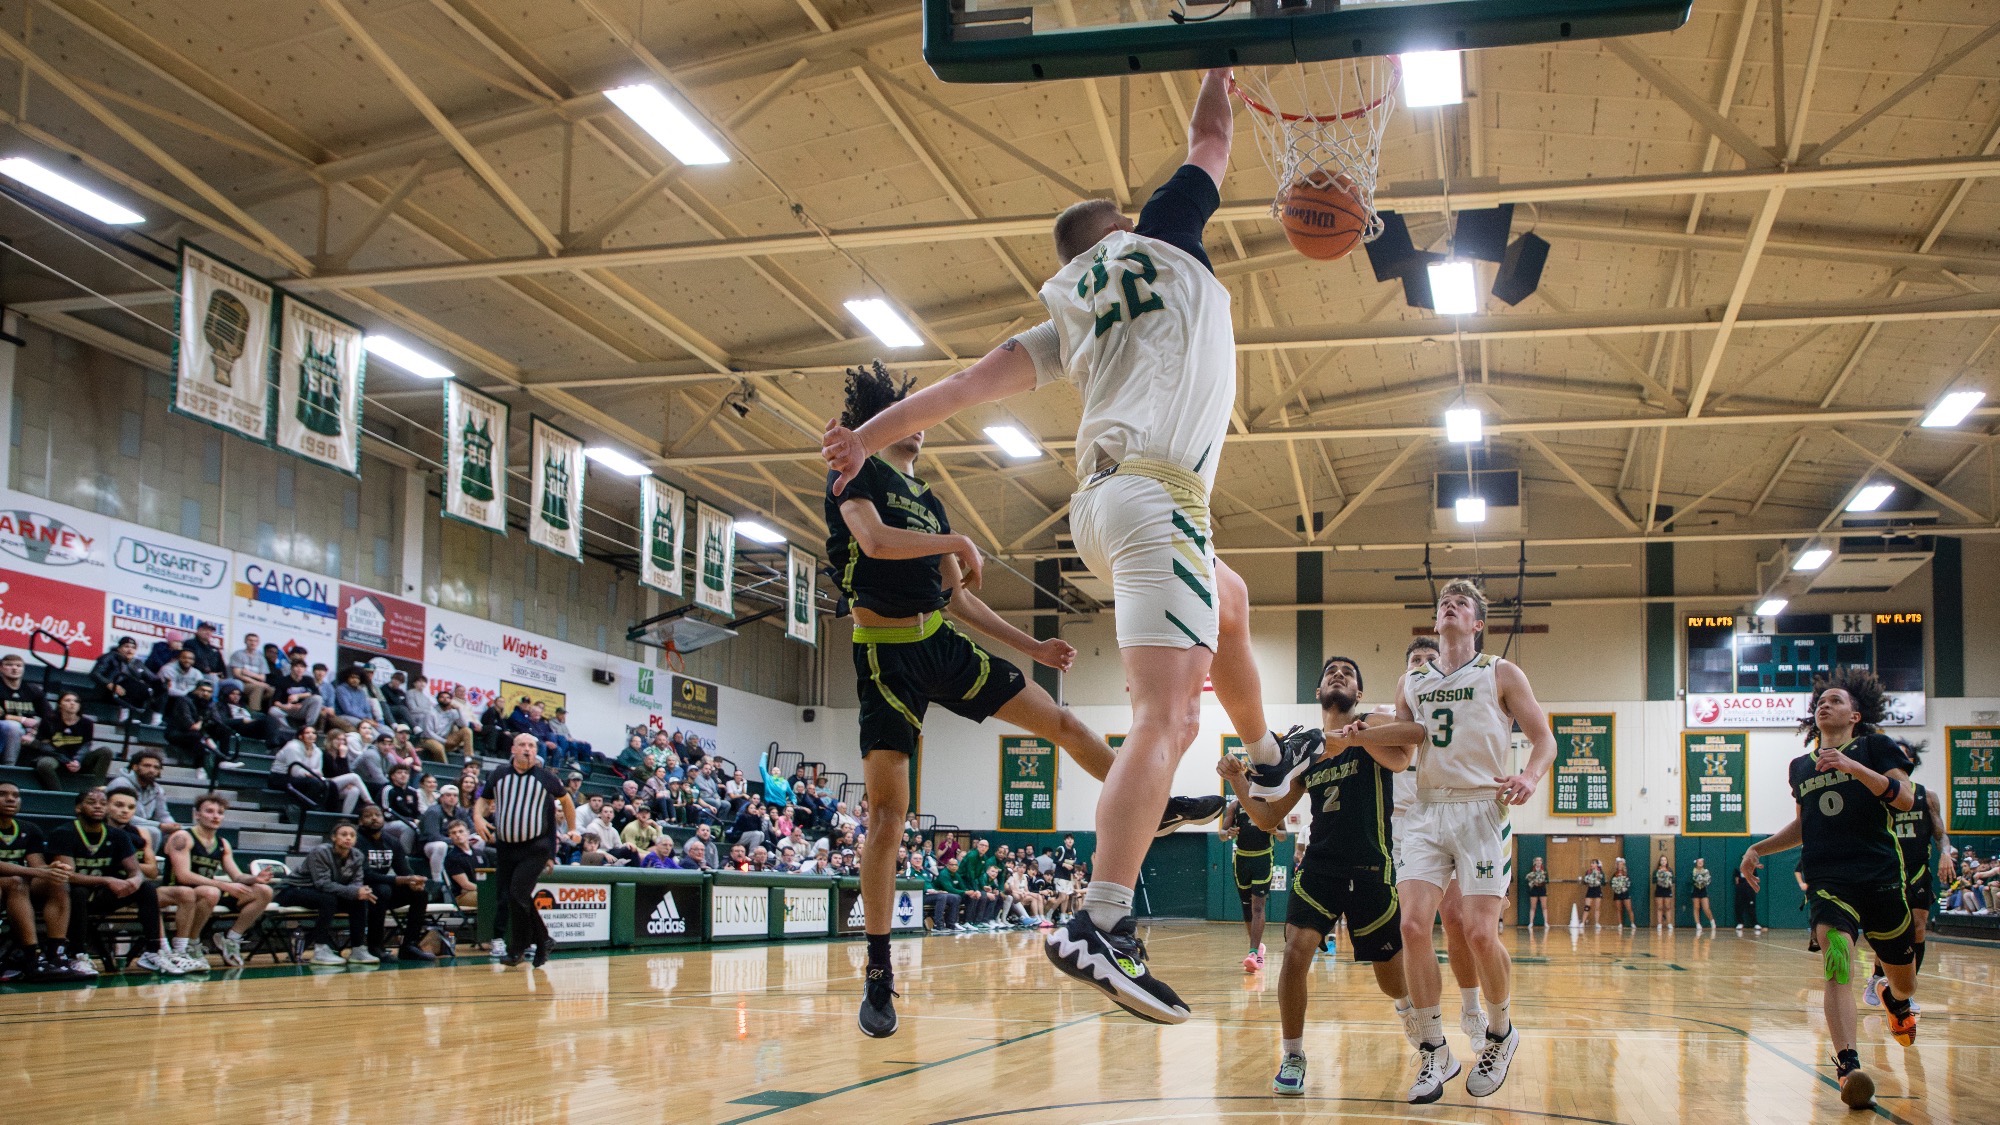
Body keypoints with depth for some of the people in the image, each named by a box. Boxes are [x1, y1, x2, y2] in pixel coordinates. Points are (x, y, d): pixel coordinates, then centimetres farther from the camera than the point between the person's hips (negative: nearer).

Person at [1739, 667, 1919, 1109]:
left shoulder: (1875, 746, 4)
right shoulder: (1800, 766, 16)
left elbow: (1905, 799, -10)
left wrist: (1853, 767, -22)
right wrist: (1759, 848, 18)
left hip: (1881, 876, -1)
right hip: (1827, 880, 2)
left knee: (1904, 983, 13)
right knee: (1837, 969, -22)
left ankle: (1896, 1000, 51)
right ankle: (1848, 1068, -31)